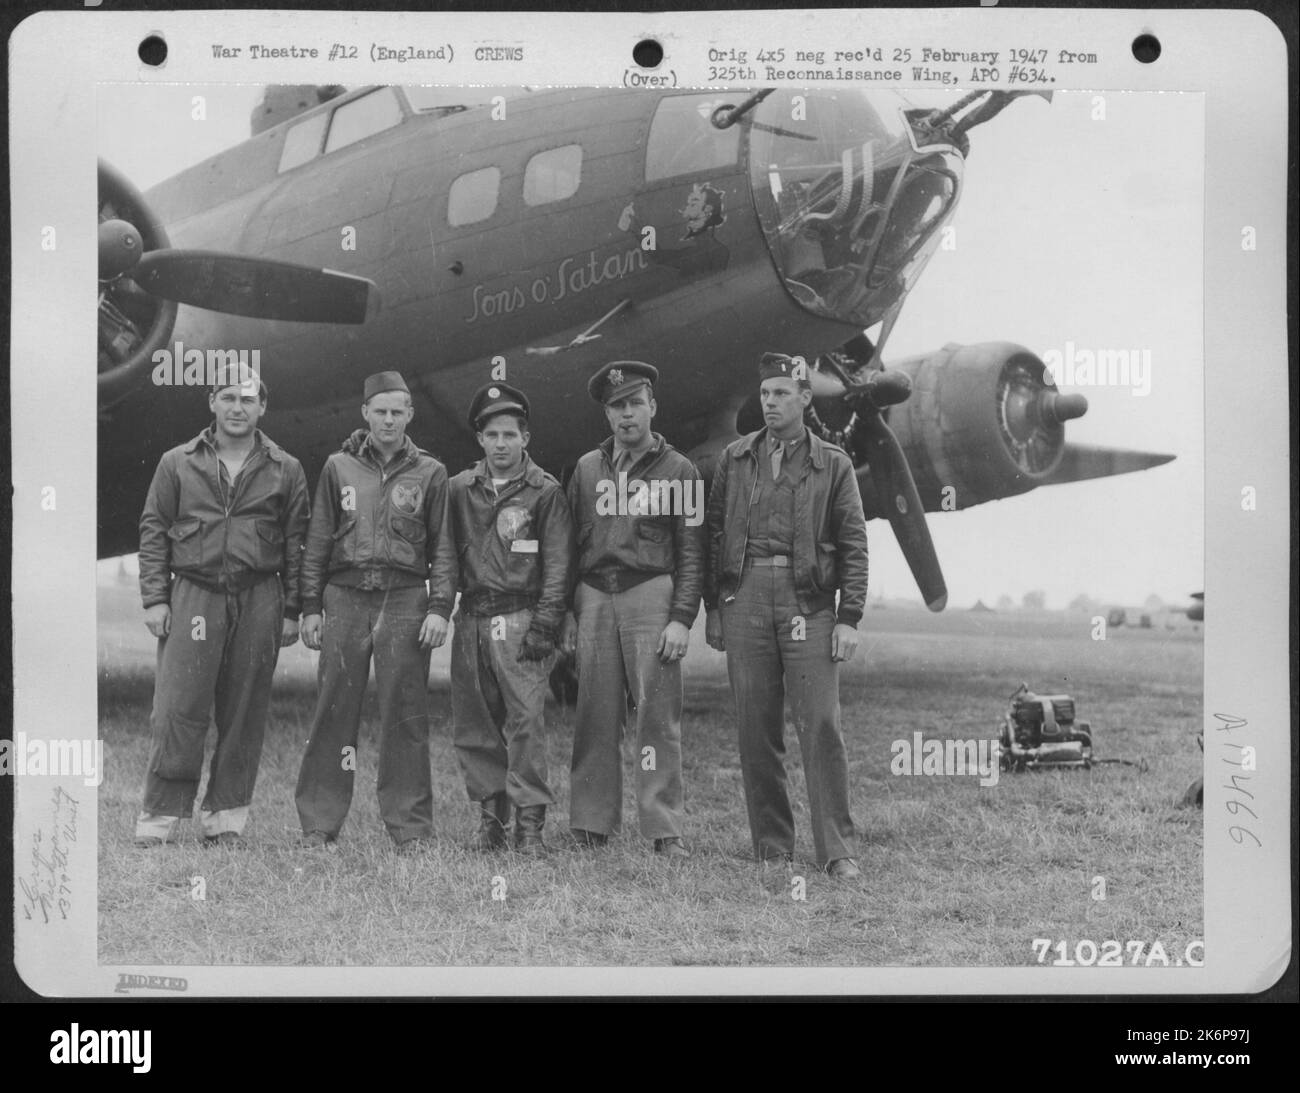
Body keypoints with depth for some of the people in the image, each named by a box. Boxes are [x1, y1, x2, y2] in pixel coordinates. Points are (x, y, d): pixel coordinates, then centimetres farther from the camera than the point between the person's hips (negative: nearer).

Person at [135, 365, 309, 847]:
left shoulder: (285, 471, 9)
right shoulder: (177, 464, 9)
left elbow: (296, 544, 9)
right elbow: (153, 531, 8)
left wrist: (291, 610, 4)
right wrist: (155, 599, 0)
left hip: (259, 600, 1)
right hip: (193, 595, -1)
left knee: (245, 712, 4)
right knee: (178, 708, -6)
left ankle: (226, 816, 13)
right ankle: (160, 815, 0)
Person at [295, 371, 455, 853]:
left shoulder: (429, 473, 8)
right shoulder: (338, 468, 10)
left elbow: (443, 547, 6)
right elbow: (317, 542, 11)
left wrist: (440, 608, -4)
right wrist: (310, 607, 6)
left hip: (405, 601, -1)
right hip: (345, 598, 1)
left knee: (404, 714, -1)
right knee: (334, 710, 1)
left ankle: (410, 827, 5)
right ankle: (318, 822, 9)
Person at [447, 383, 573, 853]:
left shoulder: (545, 492, 2)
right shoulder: (459, 490, 13)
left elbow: (557, 566, -1)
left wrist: (543, 626, -9)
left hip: (520, 617, -4)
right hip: (471, 620, 4)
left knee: (526, 719, -12)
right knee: (473, 726, 5)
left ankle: (530, 823, -7)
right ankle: (490, 818, 15)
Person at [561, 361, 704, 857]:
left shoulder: (679, 471, 5)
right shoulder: (587, 469, 15)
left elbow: (691, 553, 2)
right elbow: (569, 542, 16)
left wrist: (681, 619, -7)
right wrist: (566, 610, 9)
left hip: (651, 595, -3)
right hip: (594, 598, 3)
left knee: (657, 715, -6)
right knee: (595, 717, 3)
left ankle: (665, 830, -3)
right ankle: (591, 826, 8)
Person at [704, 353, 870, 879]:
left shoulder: (833, 465, 7)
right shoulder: (734, 459, 12)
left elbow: (853, 545, 4)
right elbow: (714, 533, 13)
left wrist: (849, 618, -4)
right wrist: (712, 608, 8)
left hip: (809, 603, -2)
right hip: (745, 597, 2)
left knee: (821, 726, -7)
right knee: (756, 729, 4)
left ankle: (836, 849, -2)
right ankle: (772, 847, 12)